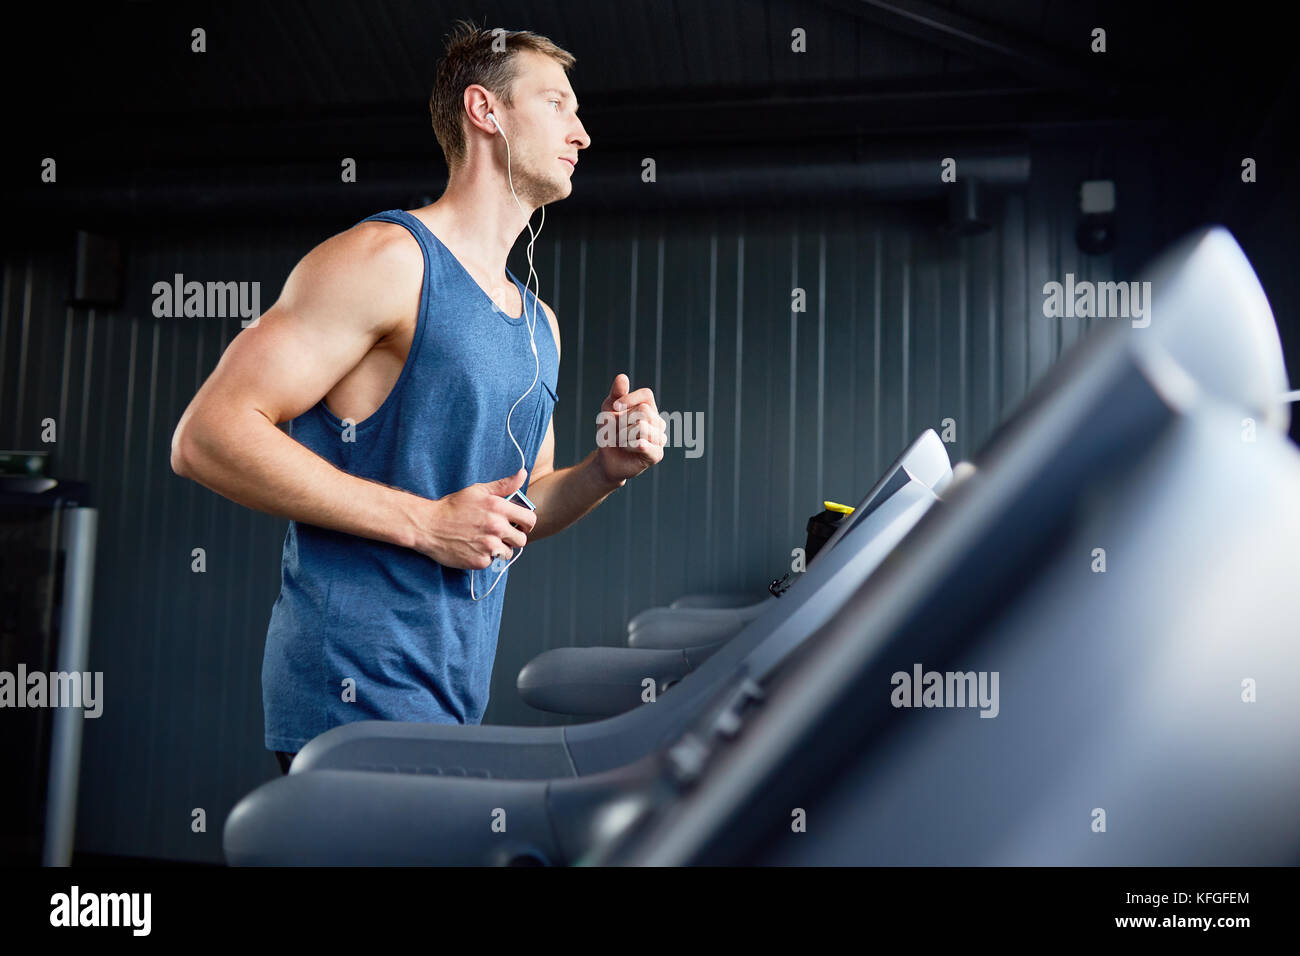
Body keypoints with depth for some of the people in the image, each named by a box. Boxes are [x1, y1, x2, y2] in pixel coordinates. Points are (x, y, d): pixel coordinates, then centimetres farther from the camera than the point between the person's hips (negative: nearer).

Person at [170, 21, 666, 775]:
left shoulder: (539, 323, 16)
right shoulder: (388, 259, -10)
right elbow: (207, 437, -17)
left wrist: (605, 472, 3)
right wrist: (424, 522, -19)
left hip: (452, 698, 8)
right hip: (362, 685, -8)